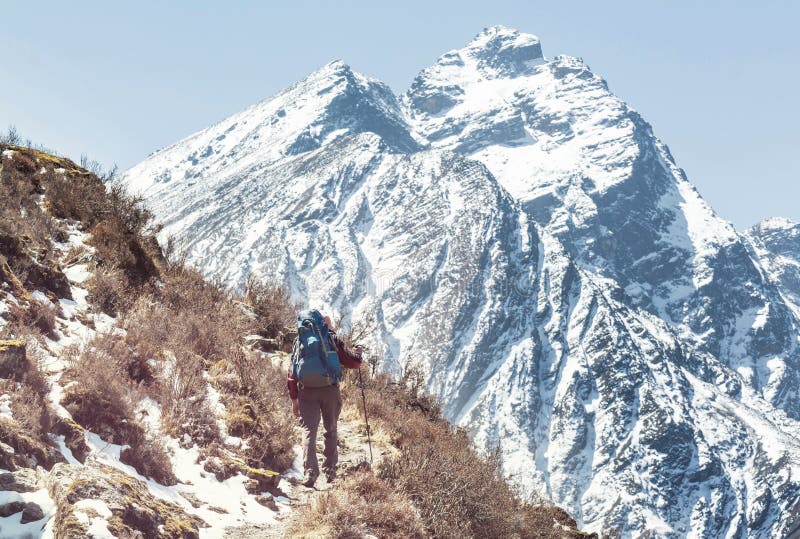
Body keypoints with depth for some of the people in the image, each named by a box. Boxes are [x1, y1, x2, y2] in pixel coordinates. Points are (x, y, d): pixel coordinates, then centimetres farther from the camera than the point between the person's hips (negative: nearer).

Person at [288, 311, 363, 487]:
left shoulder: (299, 341, 10)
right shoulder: (333, 338, 4)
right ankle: (330, 471, 18)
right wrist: (358, 352, 26)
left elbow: (293, 372, 7)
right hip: (330, 390, 0)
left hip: (306, 392, 0)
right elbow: (352, 362, 3)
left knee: (309, 430, -3)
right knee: (330, 430, 15)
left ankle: (310, 471, -19)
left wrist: (294, 398, 10)